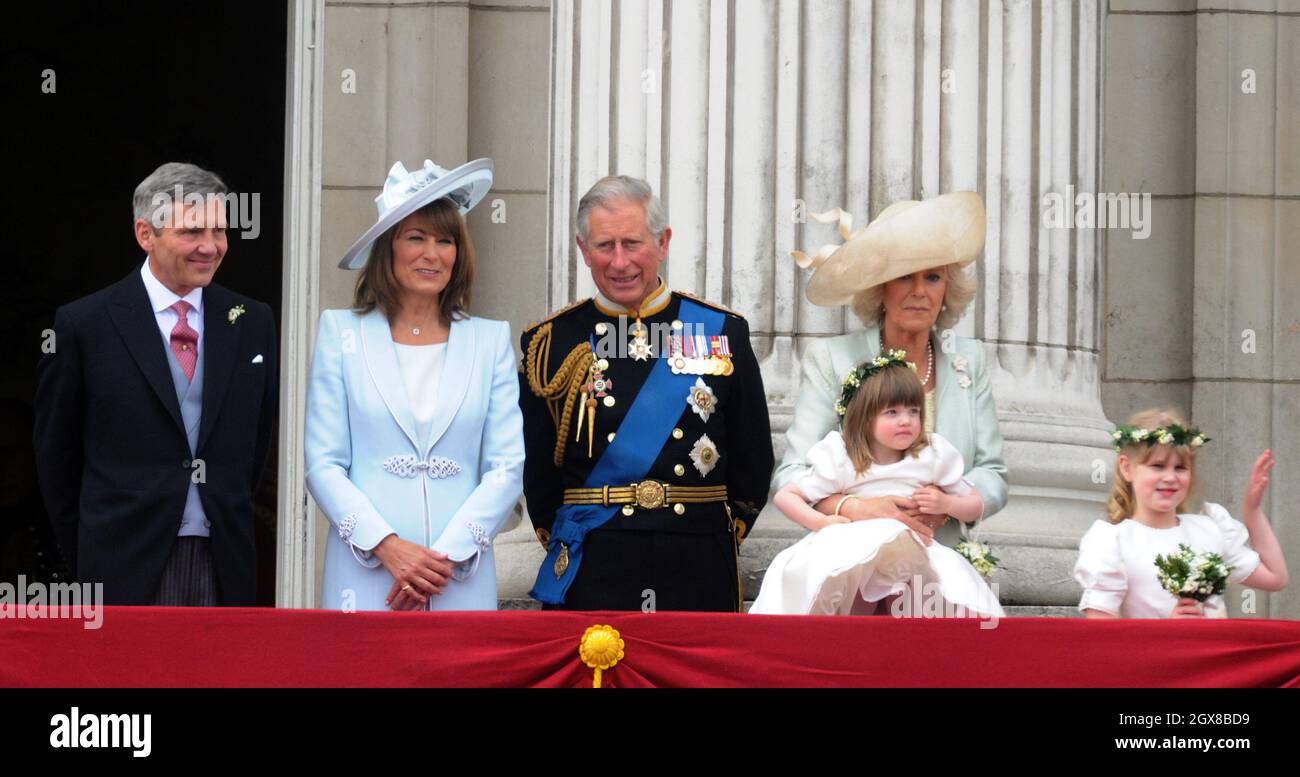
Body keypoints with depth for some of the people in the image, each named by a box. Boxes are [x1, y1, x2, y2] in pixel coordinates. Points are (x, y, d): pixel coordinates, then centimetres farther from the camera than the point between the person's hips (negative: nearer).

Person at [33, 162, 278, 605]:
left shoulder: (253, 322, 8)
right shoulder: (84, 325, -2)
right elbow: (55, 453, 5)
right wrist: (87, 557, 7)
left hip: (225, 565, 3)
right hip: (128, 569, -3)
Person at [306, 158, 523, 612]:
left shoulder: (491, 341, 9)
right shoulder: (341, 333, 6)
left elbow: (507, 467, 4)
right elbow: (322, 465, 1)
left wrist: (447, 556, -8)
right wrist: (385, 545, -12)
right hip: (364, 574, -1)